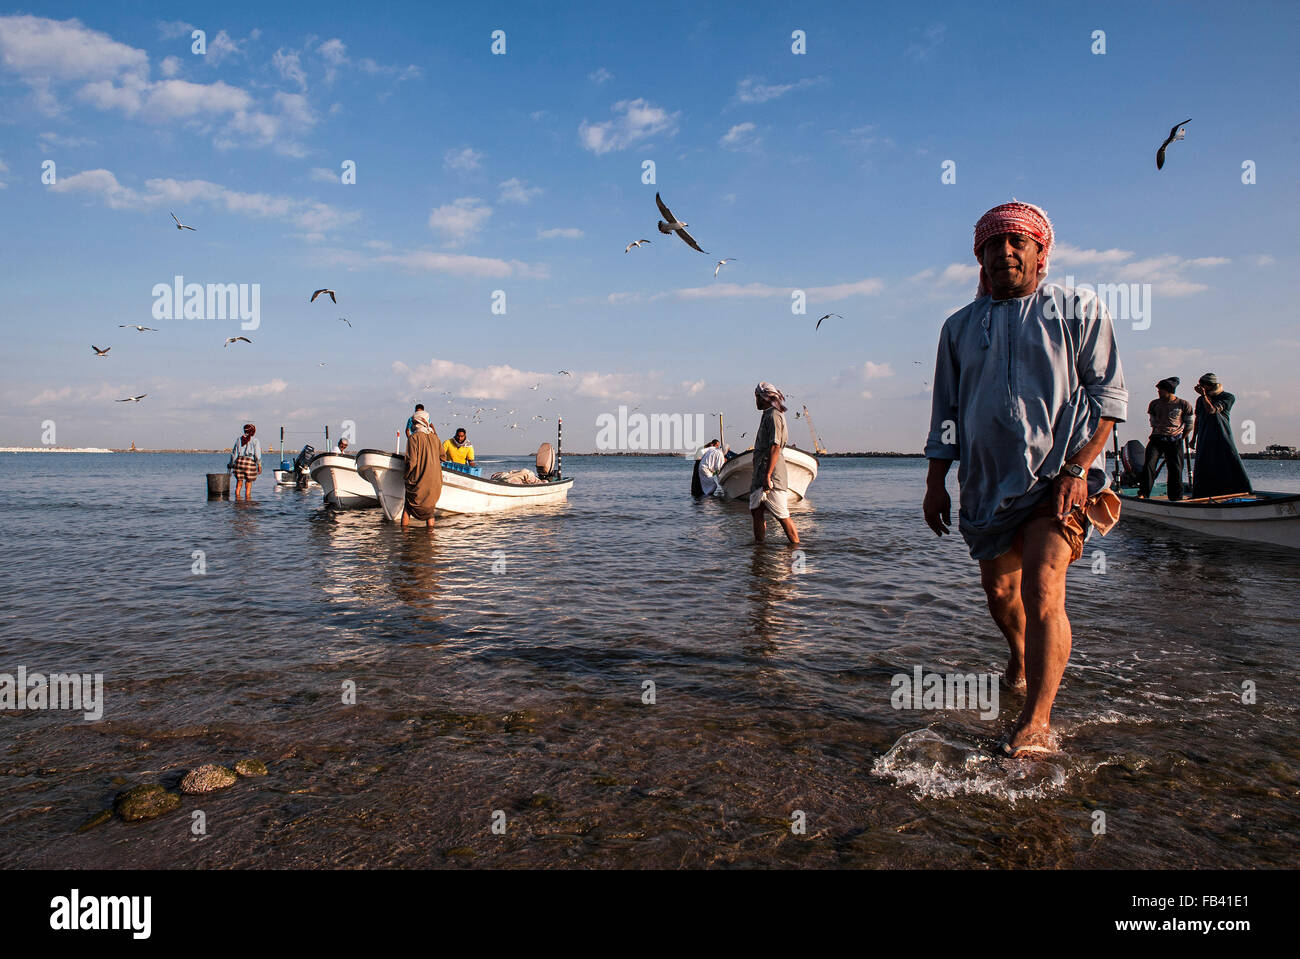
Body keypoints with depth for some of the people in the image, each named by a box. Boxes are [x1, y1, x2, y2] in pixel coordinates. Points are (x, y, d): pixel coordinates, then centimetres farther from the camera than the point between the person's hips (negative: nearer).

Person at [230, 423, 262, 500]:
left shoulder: (239, 439, 12)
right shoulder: (255, 440, 0)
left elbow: (234, 453, 12)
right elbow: (257, 454, -8)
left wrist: (232, 464, 18)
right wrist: (259, 465, -5)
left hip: (239, 461, 3)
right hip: (250, 462, -3)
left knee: (239, 482, 10)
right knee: (248, 483, 3)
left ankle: (237, 497, 10)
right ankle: (247, 499, 3)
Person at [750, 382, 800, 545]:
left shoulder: (774, 415, -11)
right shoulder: (768, 415, 21)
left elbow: (775, 446, -19)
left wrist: (768, 476, -23)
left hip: (772, 475, -10)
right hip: (761, 474, 10)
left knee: (782, 516, -6)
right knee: (756, 511, 8)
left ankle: (797, 548, 1)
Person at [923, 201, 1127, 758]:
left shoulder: (1079, 310, 3)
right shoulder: (960, 326, 12)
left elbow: (1108, 395, 0)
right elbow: (945, 413, 13)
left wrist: (1077, 467, -12)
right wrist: (935, 483, 7)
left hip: (1058, 478, -4)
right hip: (988, 482, 4)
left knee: (1041, 590, -17)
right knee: (998, 588, 14)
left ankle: (1036, 722, -12)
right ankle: (1021, 657, 44)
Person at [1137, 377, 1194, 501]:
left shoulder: (1184, 405, 1)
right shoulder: (1154, 404, 8)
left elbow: (1189, 425, 7)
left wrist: (1179, 439, 4)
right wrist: (1158, 435, 12)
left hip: (1175, 441, -2)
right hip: (1156, 439, 2)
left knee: (1176, 469, -1)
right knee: (1149, 464, -14)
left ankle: (1176, 498, 9)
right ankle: (1143, 494, -13)